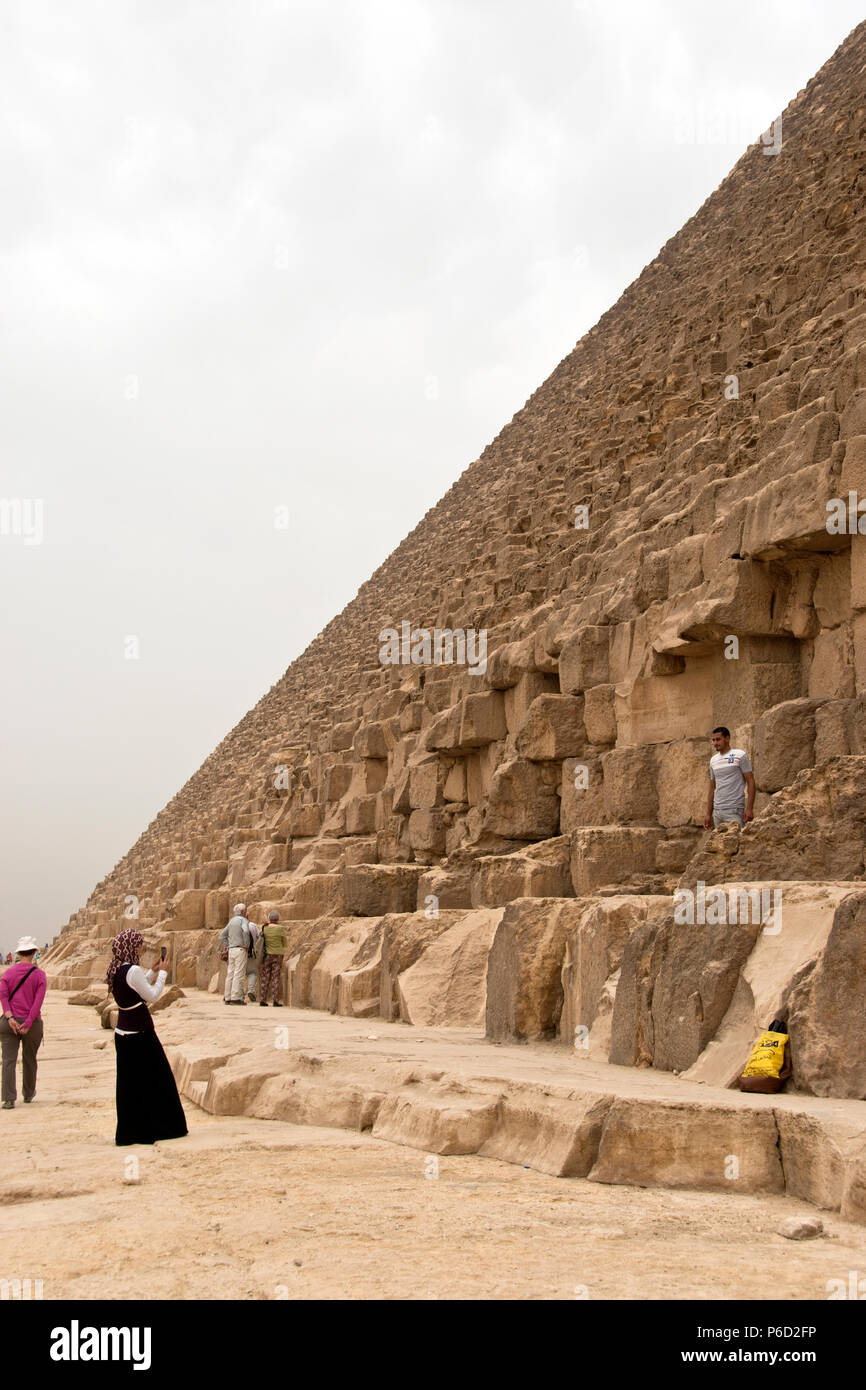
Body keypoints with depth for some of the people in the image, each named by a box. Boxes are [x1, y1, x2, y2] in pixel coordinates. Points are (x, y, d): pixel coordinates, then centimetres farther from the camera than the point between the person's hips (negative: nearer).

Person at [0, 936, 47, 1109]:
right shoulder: (39, 975, -3)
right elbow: (38, 1001, -12)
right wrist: (28, 1024, -13)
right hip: (32, 1022, 0)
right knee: (29, 1059, 17)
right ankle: (29, 1094, 34)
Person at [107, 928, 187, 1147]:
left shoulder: (115, 971, 6)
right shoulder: (132, 971, -20)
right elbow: (152, 996, -13)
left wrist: (152, 972, 17)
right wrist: (162, 973, -2)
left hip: (123, 1033, 8)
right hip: (140, 1034, -8)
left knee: (130, 1084, 14)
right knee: (155, 1081, 5)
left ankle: (130, 1132, 20)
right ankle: (162, 1127, 14)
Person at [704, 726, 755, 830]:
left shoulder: (740, 755, -2)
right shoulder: (713, 760, 16)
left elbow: (750, 782, -6)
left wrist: (749, 808, -15)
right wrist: (708, 814, 13)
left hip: (734, 810, -6)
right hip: (717, 811, 6)